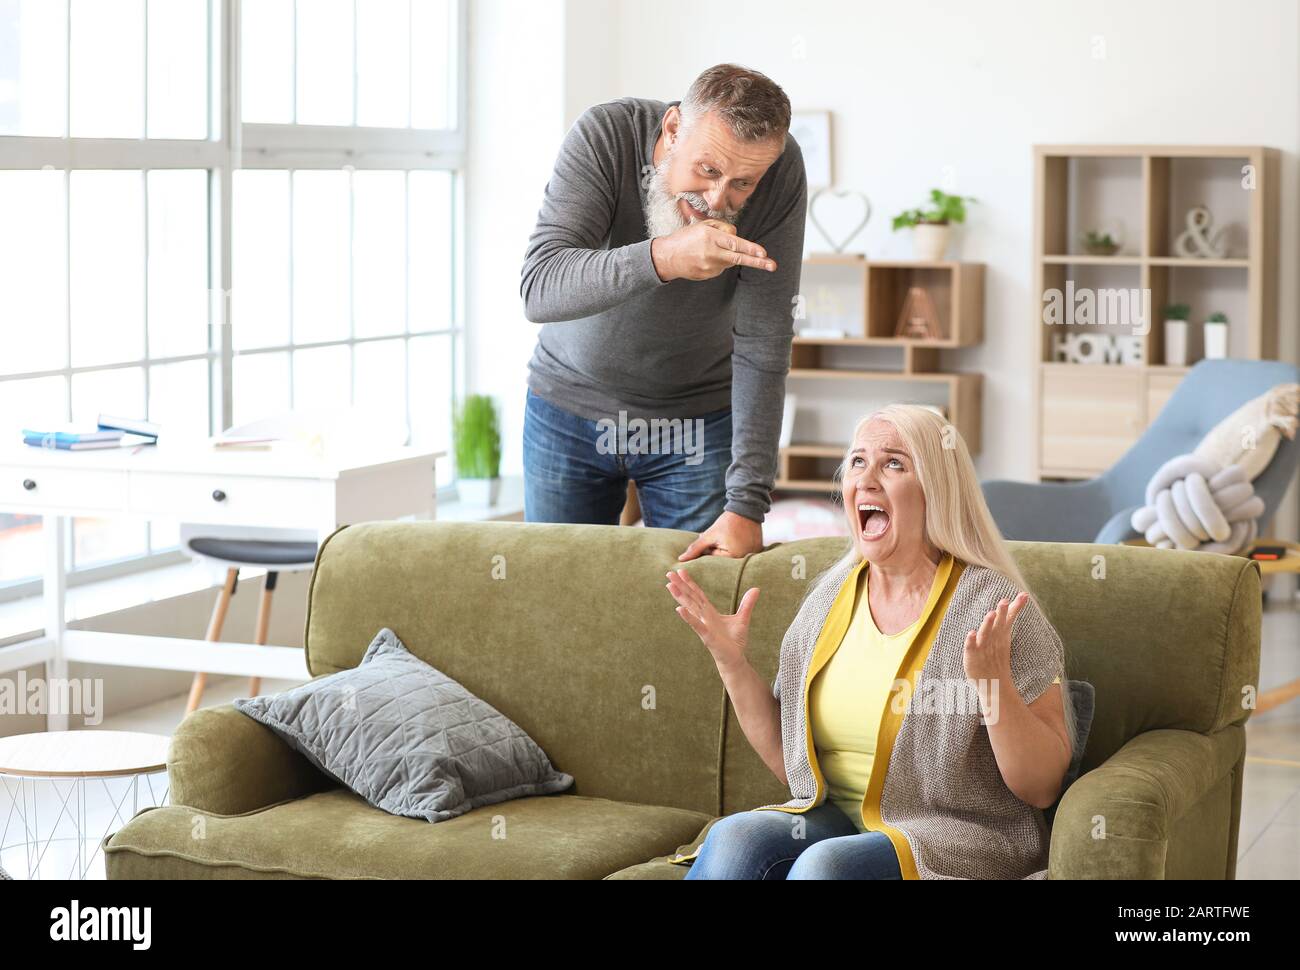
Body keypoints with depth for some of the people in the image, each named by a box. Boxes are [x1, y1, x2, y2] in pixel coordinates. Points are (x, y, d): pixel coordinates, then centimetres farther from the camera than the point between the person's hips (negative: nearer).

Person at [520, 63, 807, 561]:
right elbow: (537, 290, -33)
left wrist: (746, 504, -25)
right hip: (569, 403, 0)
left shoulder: (780, 170, -21)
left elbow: (762, 345, -21)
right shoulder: (605, 134, -24)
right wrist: (660, 258, -49)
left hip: (700, 419, 0)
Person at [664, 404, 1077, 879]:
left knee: (826, 863, -32)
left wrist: (994, 685, -24)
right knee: (733, 837, -25)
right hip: (835, 820, 5)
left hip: (958, 838, -5)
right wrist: (731, 662, 3)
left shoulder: (993, 608, -9)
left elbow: (1042, 789, -9)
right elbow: (789, 764, 14)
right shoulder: (830, 595, 8)